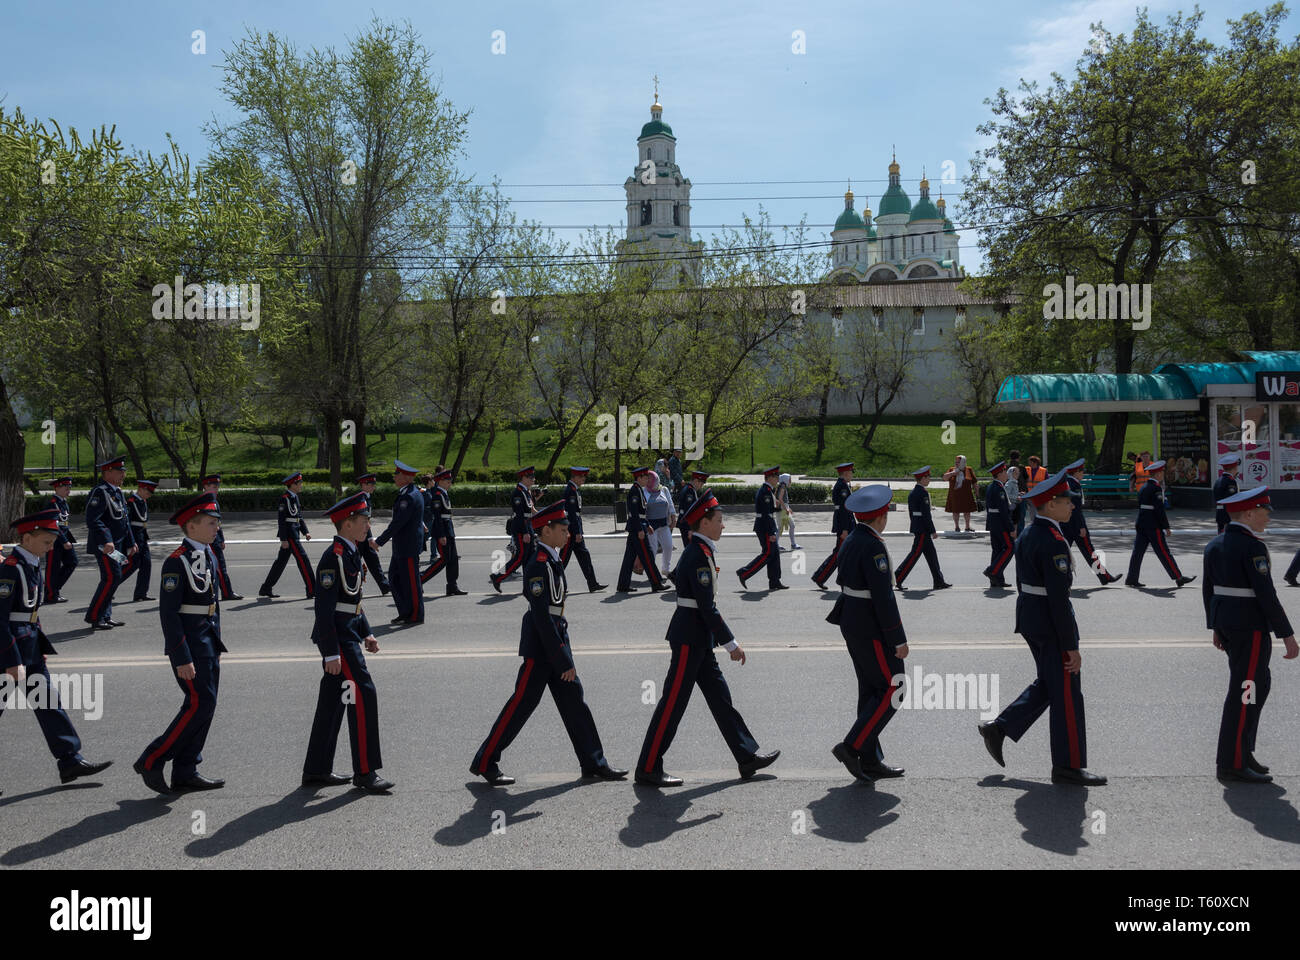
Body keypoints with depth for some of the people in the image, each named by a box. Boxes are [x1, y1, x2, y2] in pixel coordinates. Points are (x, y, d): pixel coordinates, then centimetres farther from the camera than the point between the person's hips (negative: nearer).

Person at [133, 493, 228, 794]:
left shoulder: (208, 556, 12)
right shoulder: (177, 561, -16)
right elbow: (168, 613, -18)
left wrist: (216, 645, 18)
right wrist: (182, 658, -20)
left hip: (207, 641, 9)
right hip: (188, 642, -9)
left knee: (204, 706, 9)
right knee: (201, 704, -10)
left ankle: (186, 774, 17)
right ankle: (151, 762, 3)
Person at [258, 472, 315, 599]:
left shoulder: (294, 497, 15)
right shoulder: (285, 498, -15)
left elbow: (299, 517, 22)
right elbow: (281, 518, -17)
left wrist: (305, 532, 12)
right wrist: (283, 539, -19)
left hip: (294, 533, 10)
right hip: (289, 534, -10)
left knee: (281, 560, 13)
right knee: (302, 559, -9)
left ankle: (266, 589, 21)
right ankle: (312, 590, -7)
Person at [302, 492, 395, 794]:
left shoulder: (353, 553, 13)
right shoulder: (333, 557, -18)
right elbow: (324, 607, -20)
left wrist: (367, 633, 18)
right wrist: (331, 653, -22)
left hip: (349, 632, 10)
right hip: (337, 637, -10)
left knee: (333, 701, 13)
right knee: (363, 694, -9)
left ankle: (316, 770, 22)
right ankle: (365, 772, -3)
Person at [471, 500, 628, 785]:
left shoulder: (551, 558, 9)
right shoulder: (538, 564, -20)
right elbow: (542, 616, -23)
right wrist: (563, 660, -22)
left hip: (556, 640, 9)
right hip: (540, 646, -9)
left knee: (573, 699, 11)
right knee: (522, 703, -1)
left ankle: (593, 762, 18)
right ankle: (485, 762, 11)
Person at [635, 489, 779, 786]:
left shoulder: (697, 550, 12)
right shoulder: (699, 555, -19)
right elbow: (707, 607, -22)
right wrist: (731, 644, -18)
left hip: (697, 638, 10)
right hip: (690, 638, -10)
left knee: (719, 695, 13)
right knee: (673, 701, -3)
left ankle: (747, 757, 20)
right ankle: (648, 769, 4)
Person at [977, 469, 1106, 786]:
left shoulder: (1026, 535, 8)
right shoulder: (1054, 542, -22)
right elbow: (1058, 598, -23)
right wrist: (1071, 646, -19)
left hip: (1028, 617, 10)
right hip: (1052, 625, -10)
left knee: (1047, 684, 21)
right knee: (1066, 694, 2)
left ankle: (999, 728, 19)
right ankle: (1068, 765, 12)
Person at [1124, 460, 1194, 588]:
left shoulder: (1143, 487, 13)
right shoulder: (1155, 488, -15)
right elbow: (1159, 509, -18)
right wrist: (1166, 526, -13)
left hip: (1141, 524, 9)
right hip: (1154, 526, -9)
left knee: (1138, 551, 7)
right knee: (1164, 553, -2)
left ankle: (1131, 579, 6)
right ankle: (1178, 578, 5)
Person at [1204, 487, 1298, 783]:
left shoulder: (1215, 545, 10)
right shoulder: (1252, 546, -17)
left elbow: (1208, 589, 15)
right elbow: (1266, 594, -20)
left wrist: (1216, 627, 22)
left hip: (1225, 622, 9)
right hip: (1249, 626, -9)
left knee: (1259, 683, 19)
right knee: (1244, 691, -2)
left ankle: (1244, 751, 24)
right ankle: (1232, 763, 5)